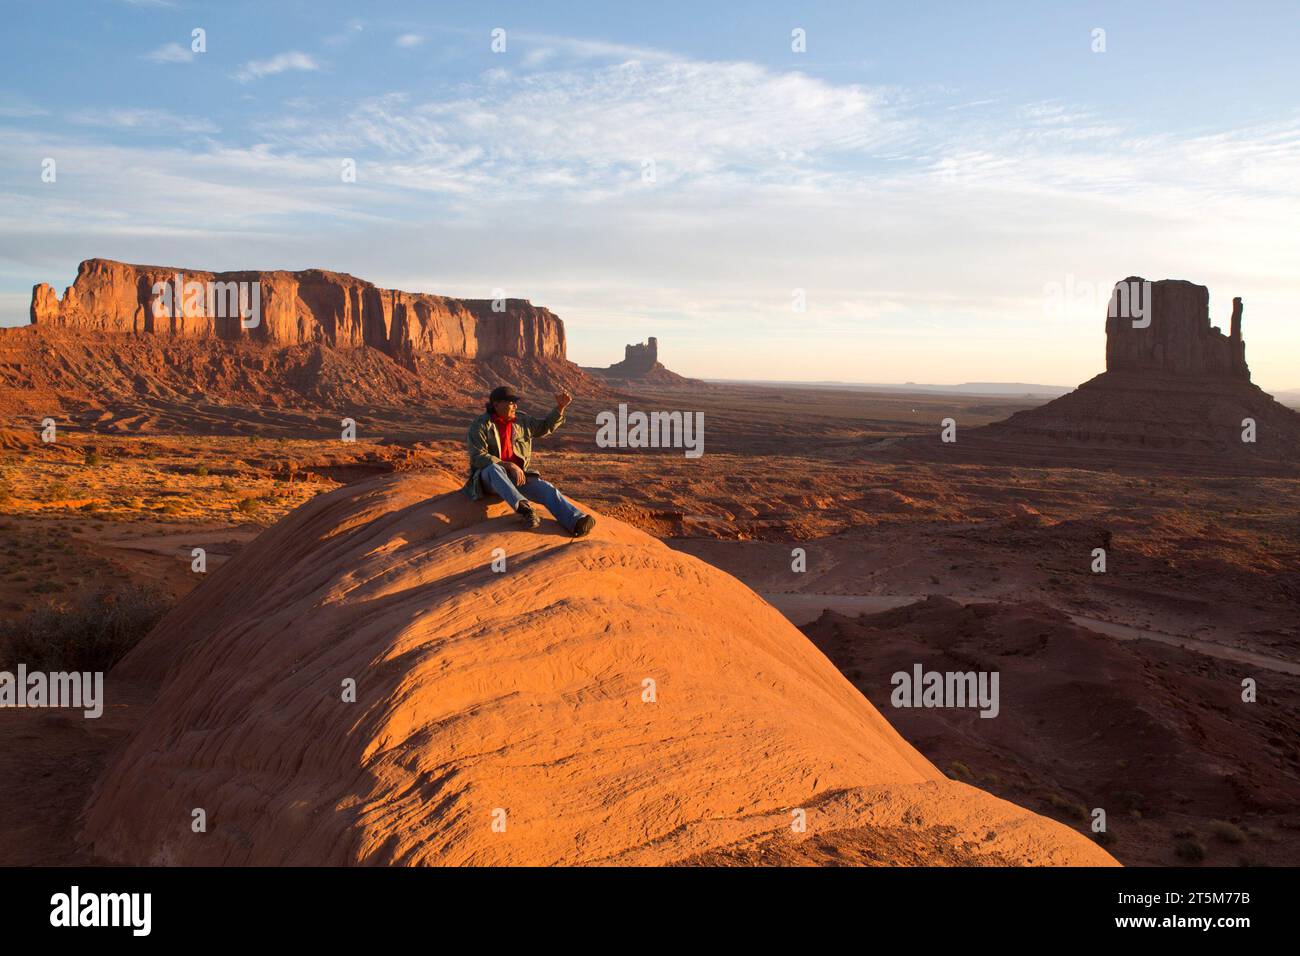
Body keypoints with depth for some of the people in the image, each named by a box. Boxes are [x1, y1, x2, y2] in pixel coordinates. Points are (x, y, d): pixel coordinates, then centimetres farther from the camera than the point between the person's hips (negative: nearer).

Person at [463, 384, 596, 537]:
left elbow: (546, 427, 22)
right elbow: (478, 457, -16)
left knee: (546, 488, -23)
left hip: (517, 477, 4)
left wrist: (560, 407, 6)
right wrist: (509, 466, -24)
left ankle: (576, 522, -45)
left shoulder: (522, 420, 11)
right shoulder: (480, 425, -6)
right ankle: (524, 508, -56)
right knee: (494, 469, -39)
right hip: (488, 477, -4)